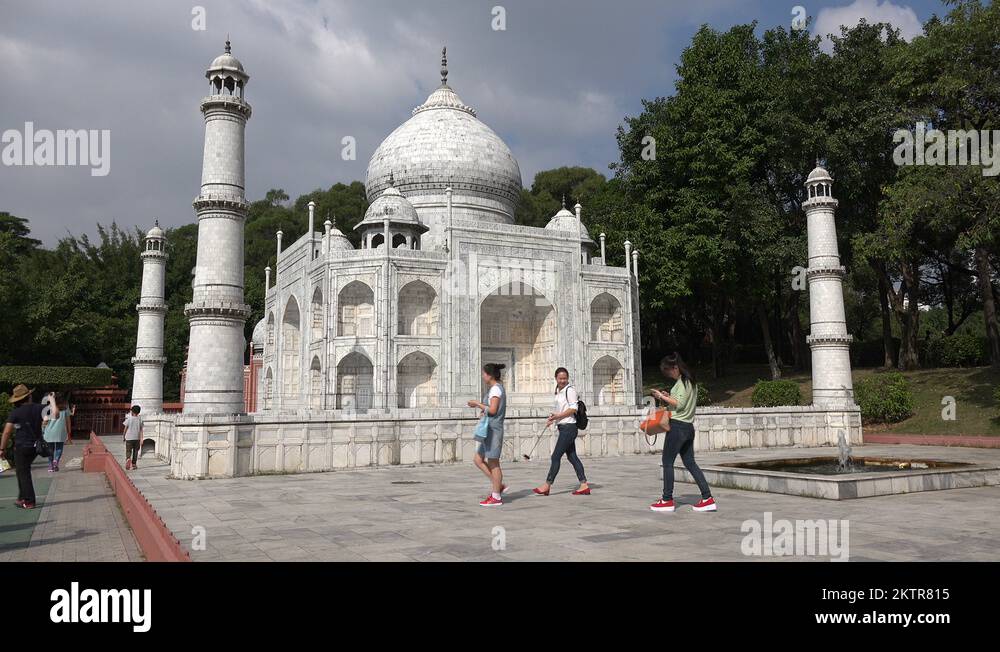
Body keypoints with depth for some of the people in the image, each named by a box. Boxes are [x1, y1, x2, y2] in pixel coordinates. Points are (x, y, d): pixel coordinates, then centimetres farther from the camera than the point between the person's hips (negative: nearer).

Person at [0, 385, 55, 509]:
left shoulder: (15, 413, -11)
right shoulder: (38, 408, -4)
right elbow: (55, 414, -11)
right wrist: (52, 400, 3)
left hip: (21, 447, -4)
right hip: (35, 446, 4)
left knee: (23, 474, 5)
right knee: (23, 472, 21)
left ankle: (29, 502, 6)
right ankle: (22, 498, 25)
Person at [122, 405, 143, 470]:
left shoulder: (129, 419, -6)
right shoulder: (140, 419, 0)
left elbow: (126, 428, -1)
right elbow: (141, 430, 1)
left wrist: (123, 436, 13)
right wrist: (141, 438, 5)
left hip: (129, 438, -2)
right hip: (137, 438, 2)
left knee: (128, 451, 3)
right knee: (135, 451, 12)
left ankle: (128, 459, -26)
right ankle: (134, 464, 16)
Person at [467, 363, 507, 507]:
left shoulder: (495, 389, -12)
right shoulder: (497, 388, 17)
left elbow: (492, 410, -21)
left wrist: (478, 404, -11)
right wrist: (484, 409, 8)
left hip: (493, 429, -10)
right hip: (490, 430, 10)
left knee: (493, 463, -3)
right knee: (478, 460, 13)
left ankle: (496, 497, 4)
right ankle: (499, 486, 14)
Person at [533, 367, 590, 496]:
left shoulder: (570, 390, -11)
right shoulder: (559, 391, 16)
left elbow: (573, 409, -18)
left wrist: (556, 416, -20)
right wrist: (552, 417, 8)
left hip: (568, 427, -9)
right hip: (563, 428, 9)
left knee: (556, 456, -5)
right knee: (572, 457, 9)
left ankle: (547, 486, 3)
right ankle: (584, 486, 11)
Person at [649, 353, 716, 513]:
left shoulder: (682, 381, -11)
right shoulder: (691, 381, 18)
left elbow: (679, 404, -18)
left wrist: (663, 397, -11)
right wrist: (669, 396, 11)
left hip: (677, 426, -10)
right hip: (689, 427, 10)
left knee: (667, 462, -1)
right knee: (690, 463, 10)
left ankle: (667, 500, 3)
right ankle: (708, 498, 6)